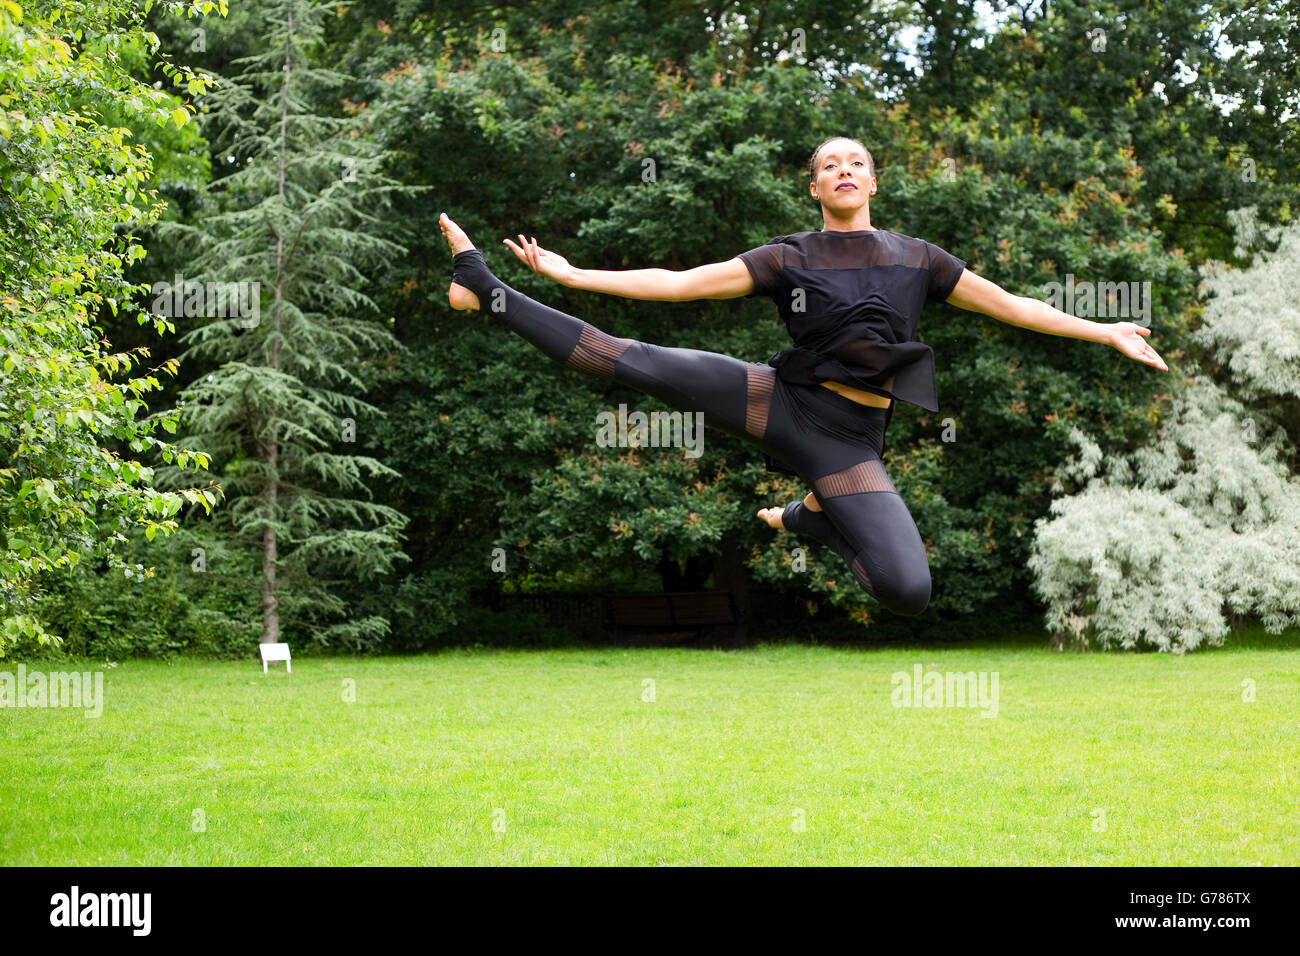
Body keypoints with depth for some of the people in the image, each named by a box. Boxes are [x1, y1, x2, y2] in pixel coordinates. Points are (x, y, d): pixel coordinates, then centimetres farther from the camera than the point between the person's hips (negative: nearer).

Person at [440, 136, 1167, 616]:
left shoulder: (916, 259, 12)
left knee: (909, 592, -20)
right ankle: (489, 293, -9)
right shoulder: (788, 259, 6)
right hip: (783, 401, -1)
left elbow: (1011, 305, 15)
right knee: (638, 363, -19)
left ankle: (811, 518, 11)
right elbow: (679, 283, 2)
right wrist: (572, 275, -5)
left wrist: (1107, 332, 9)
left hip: (851, 442, 1)